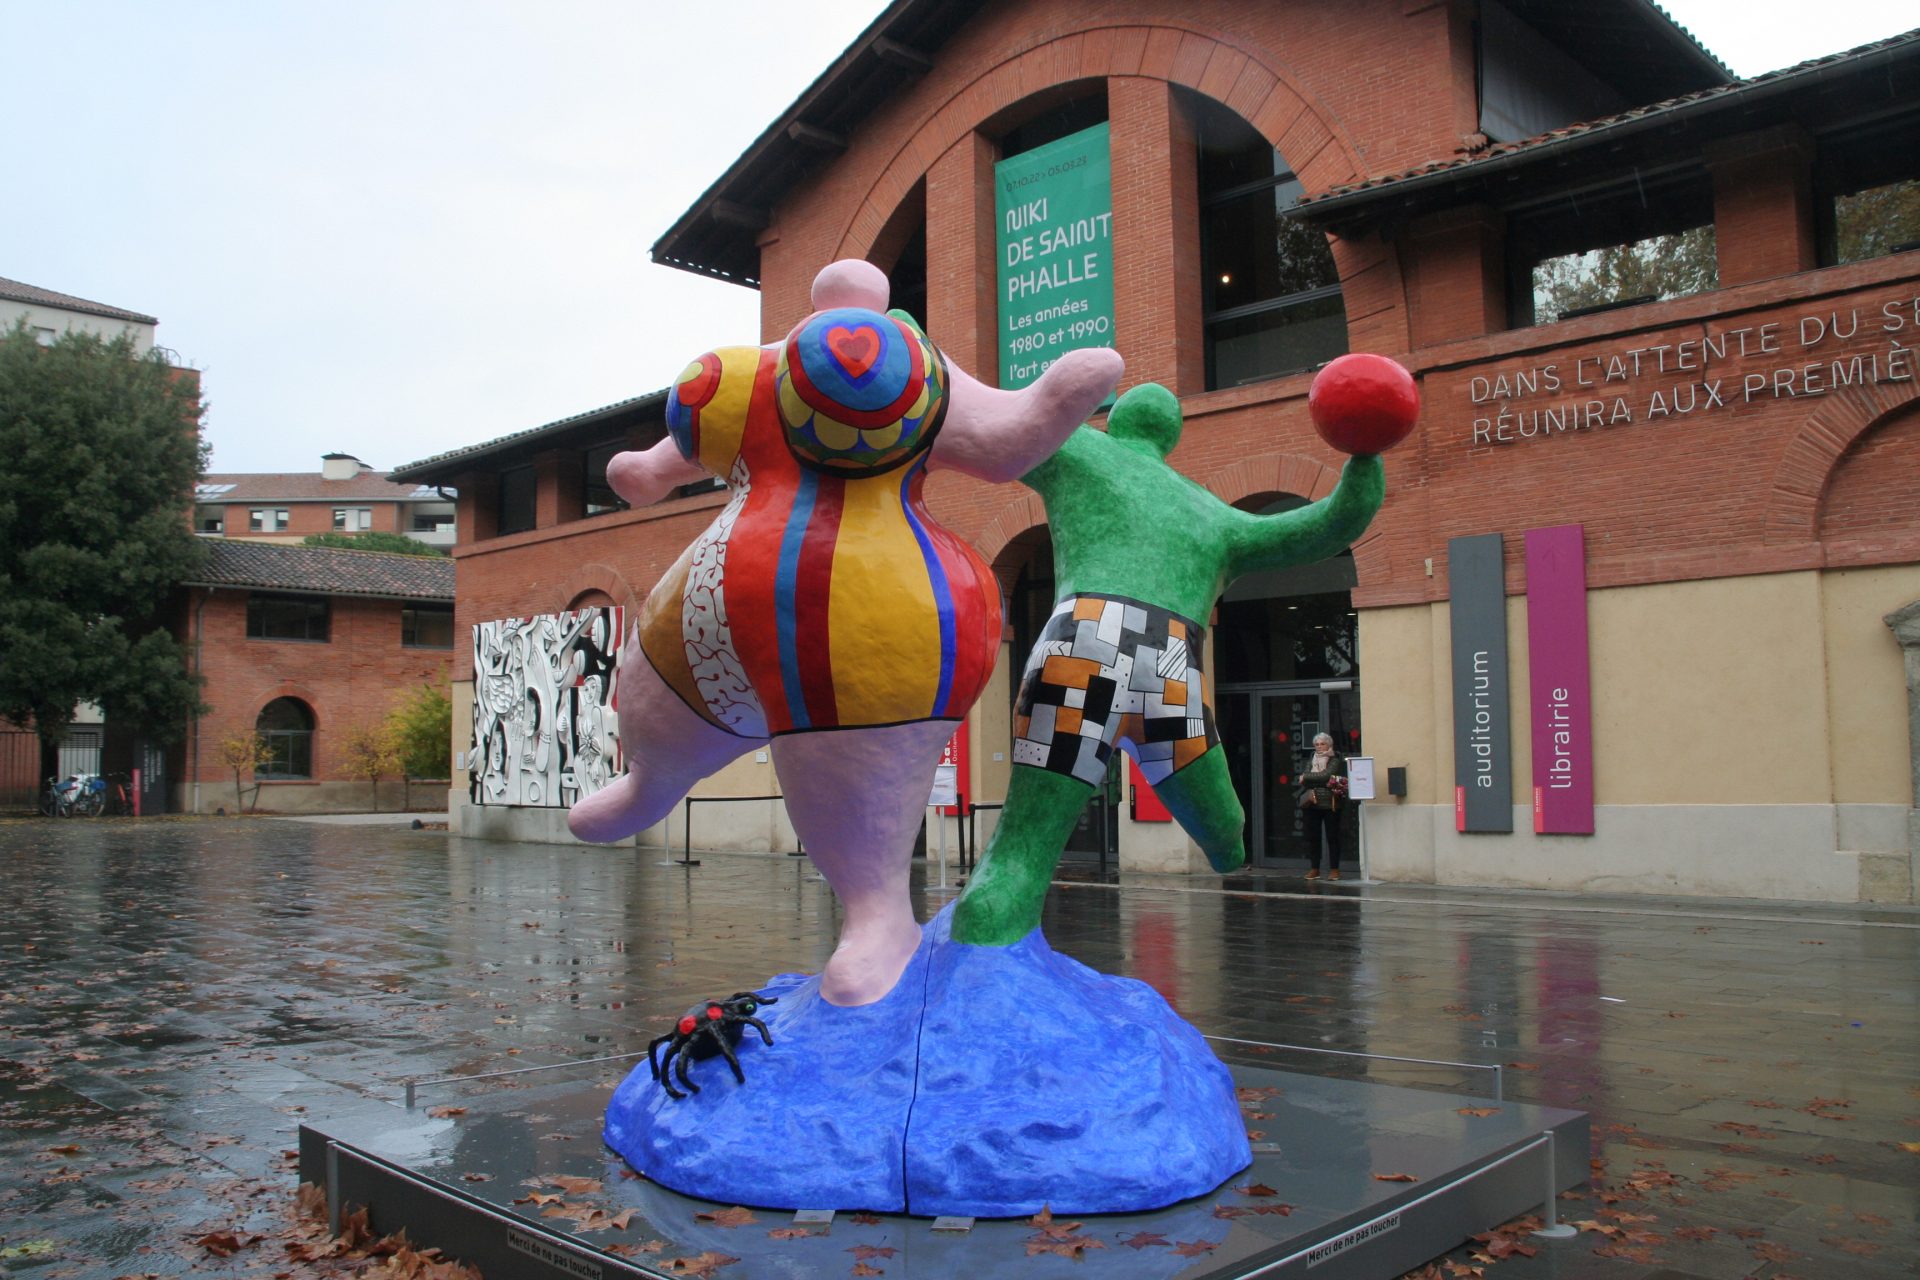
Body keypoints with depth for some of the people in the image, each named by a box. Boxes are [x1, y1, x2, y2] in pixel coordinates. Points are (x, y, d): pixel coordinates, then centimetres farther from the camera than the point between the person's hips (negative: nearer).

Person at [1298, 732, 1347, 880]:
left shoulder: (1335, 761, 2)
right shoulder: (1311, 762, 17)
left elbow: (1326, 775, -15)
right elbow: (1303, 778, 1)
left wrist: (1307, 777, -6)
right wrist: (1322, 780, -12)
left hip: (1329, 803, -4)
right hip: (1311, 804, 4)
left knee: (1332, 837, -2)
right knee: (1312, 836, 4)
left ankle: (1334, 869, 3)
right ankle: (1314, 869, 10)